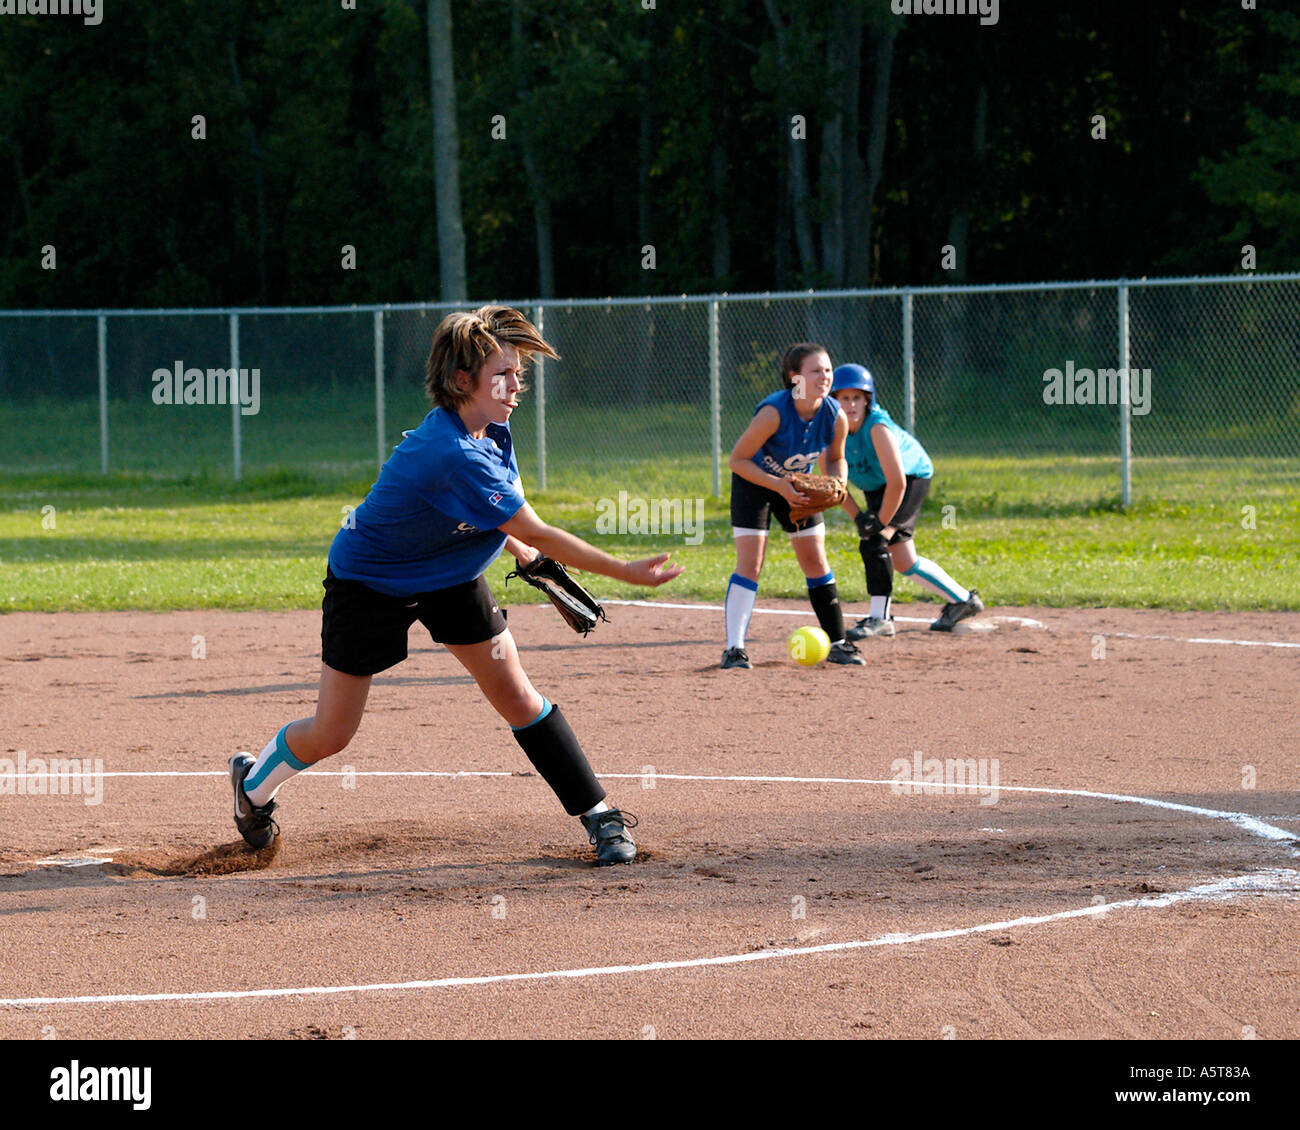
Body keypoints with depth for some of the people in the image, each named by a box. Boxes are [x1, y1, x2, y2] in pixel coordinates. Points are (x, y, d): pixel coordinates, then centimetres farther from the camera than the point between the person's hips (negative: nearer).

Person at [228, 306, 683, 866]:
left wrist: (521, 551, 2)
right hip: (368, 583, -7)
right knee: (331, 734, 3)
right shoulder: (452, 455, -39)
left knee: (516, 695, -5)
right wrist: (625, 572, -34)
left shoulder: (491, 428, -11)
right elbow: (535, 533, -37)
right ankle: (253, 784, 32)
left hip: (451, 577, 7)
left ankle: (597, 813, 0)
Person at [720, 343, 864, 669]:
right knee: (749, 564, -13)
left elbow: (836, 458, 2)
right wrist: (780, 487, -33)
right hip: (754, 482, -5)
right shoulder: (773, 412, -34)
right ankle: (734, 648, -12)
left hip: (799, 486, 5)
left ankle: (837, 644, 14)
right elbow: (738, 459, -26)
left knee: (816, 563, 5)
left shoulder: (836, 417, -20)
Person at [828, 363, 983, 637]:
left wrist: (881, 522, -28)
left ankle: (879, 617, -19)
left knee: (873, 541, -24)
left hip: (913, 478, -7)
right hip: (875, 489, 7)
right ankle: (963, 601, 26)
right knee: (903, 561, 10)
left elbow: (897, 483, -36)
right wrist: (857, 516, -16)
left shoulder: (877, 427, -34)